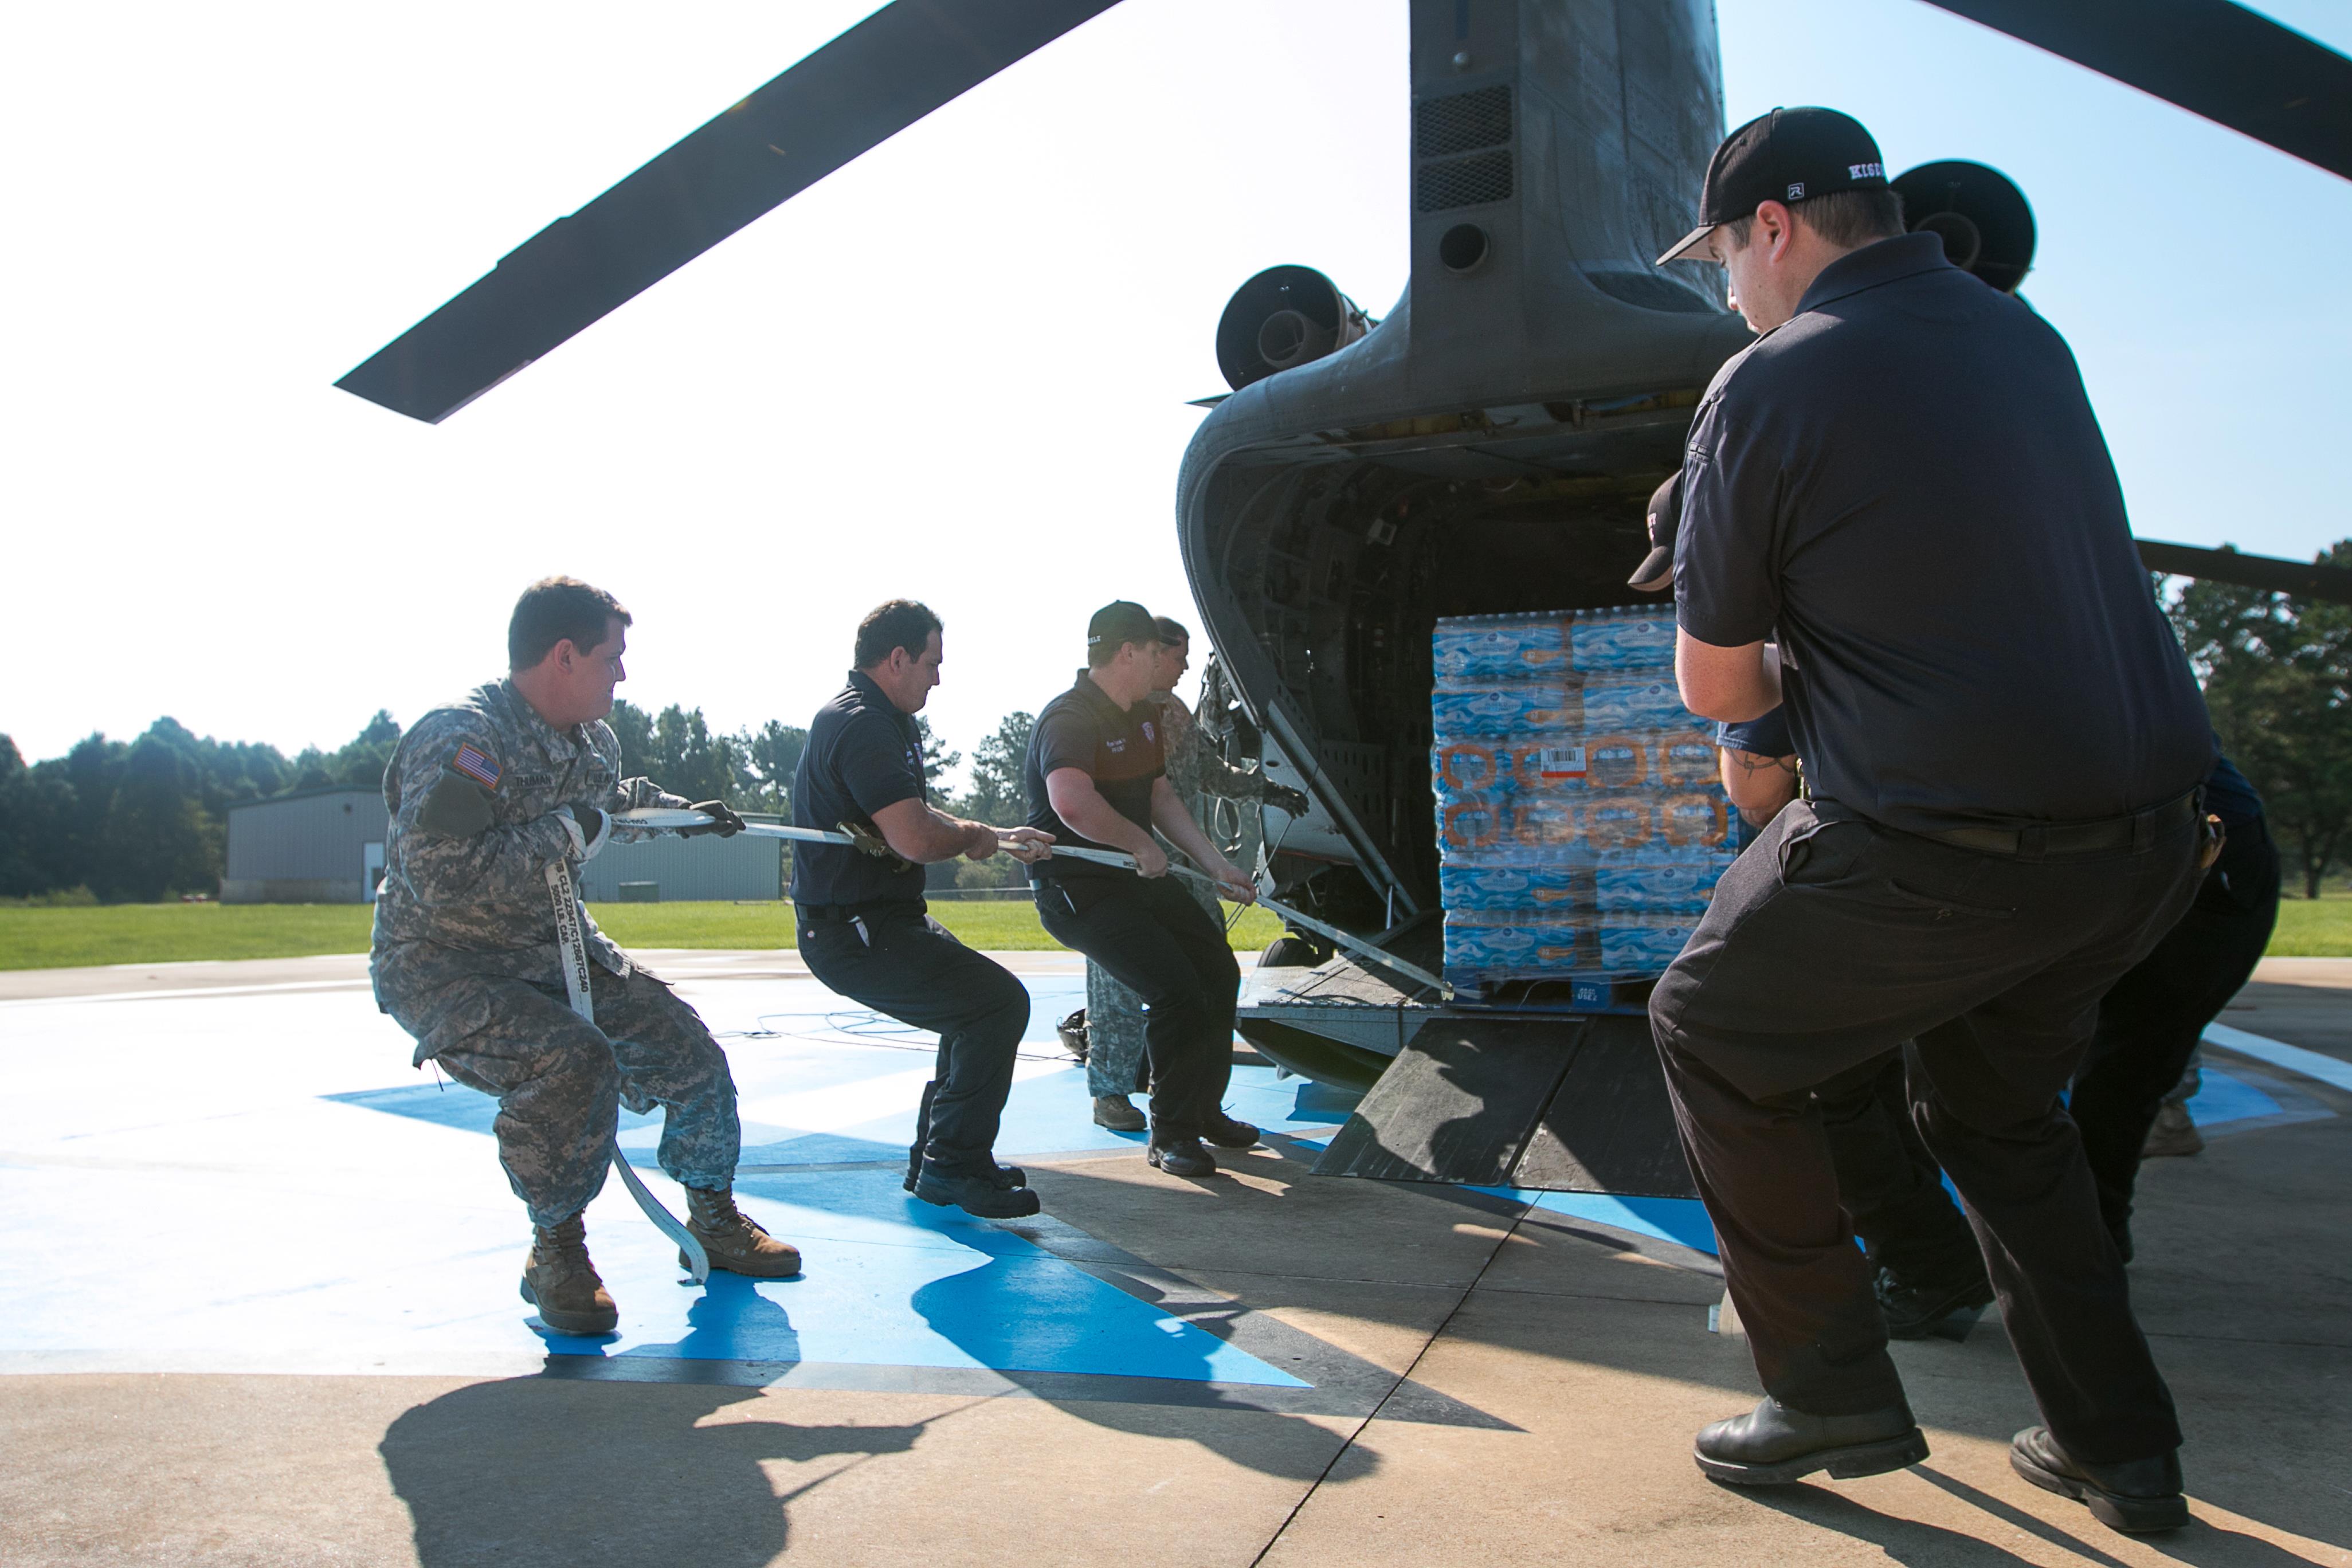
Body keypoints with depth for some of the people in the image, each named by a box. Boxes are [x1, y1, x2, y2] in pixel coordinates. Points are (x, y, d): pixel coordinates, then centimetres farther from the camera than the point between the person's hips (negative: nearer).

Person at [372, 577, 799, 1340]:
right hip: (441, 965, -8)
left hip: (555, 946, 9)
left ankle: (714, 1219, 21)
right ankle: (556, 1252, -9)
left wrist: (683, 812, 26)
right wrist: (565, 835, -28)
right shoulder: (461, 740, -25)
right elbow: (440, 877, -34)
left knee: (680, 1041, 3)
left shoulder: (592, 741, 4)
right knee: (572, 1063, -32)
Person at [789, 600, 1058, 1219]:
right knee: (1000, 1001, -15)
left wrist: (1001, 840, 15)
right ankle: (953, 1165, -5)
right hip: (856, 932, -11)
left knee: (977, 1001, 20)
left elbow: (918, 817, 24)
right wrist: (973, 835, -9)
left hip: (878, 920, 11)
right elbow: (915, 837, -30)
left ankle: (935, 1158, 26)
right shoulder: (862, 726, -20)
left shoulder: (881, 721, 16)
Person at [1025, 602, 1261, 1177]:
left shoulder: (1146, 717, 11)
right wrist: (1142, 843, -26)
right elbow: (1073, 805, -39)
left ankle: (1205, 1109, 31)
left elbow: (1162, 796, 19)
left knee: (1218, 970, 14)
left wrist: (1216, 865, 11)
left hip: (1137, 876, 10)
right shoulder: (1070, 720, -21)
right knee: (1176, 992, -19)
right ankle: (1169, 1135, -1)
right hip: (1078, 889, -10)